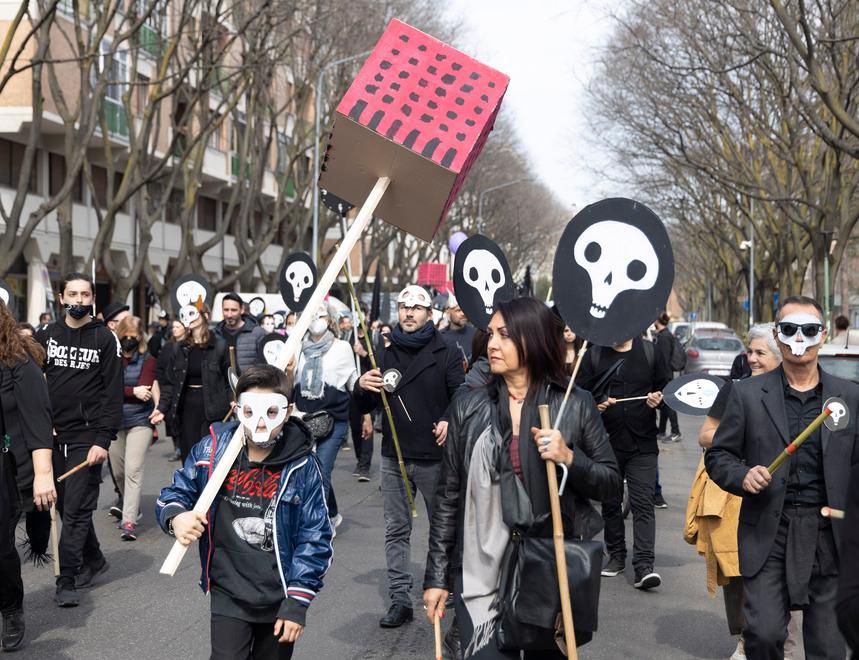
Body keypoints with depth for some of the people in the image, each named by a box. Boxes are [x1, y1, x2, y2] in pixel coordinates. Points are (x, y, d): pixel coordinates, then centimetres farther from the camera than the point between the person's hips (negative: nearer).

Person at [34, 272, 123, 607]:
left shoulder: (105, 338, -3)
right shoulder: (47, 335, 8)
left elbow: (113, 392, -7)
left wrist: (103, 440, -14)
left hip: (87, 437, -4)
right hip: (53, 436, 4)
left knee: (77, 509, -6)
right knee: (65, 506, 12)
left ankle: (67, 580, 0)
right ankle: (93, 559, 30)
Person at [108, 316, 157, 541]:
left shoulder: (147, 360, 0)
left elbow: (144, 389, -10)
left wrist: (120, 393, -11)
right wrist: (133, 392, -16)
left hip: (140, 420, -3)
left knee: (133, 470, -12)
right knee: (118, 471, 12)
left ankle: (129, 520, -13)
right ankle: (129, 506, 35)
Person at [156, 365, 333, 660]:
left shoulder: (302, 466, -13)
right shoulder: (211, 450, -8)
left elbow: (315, 539, -9)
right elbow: (175, 493, 5)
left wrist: (297, 602, -10)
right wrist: (176, 517, -19)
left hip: (279, 600, 0)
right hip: (228, 595, 0)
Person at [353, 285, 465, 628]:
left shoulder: (446, 354, -1)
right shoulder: (387, 355, 11)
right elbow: (366, 407, 14)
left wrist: (449, 420, -26)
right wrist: (362, 387, -9)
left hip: (434, 457, -3)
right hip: (394, 457, 4)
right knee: (396, 531, 5)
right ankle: (400, 599, 11)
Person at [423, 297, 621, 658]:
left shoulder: (576, 405, -2)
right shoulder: (468, 407, 1)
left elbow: (611, 484, 2)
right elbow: (448, 497, 5)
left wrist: (569, 458, -17)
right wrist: (437, 576, 4)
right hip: (481, 571, 0)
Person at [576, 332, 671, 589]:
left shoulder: (650, 353, 5)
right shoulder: (594, 356, 4)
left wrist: (659, 398, -10)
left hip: (643, 445, -1)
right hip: (607, 443, 1)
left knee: (643, 503, -9)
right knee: (610, 503, 12)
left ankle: (644, 565, -11)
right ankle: (616, 556, 28)